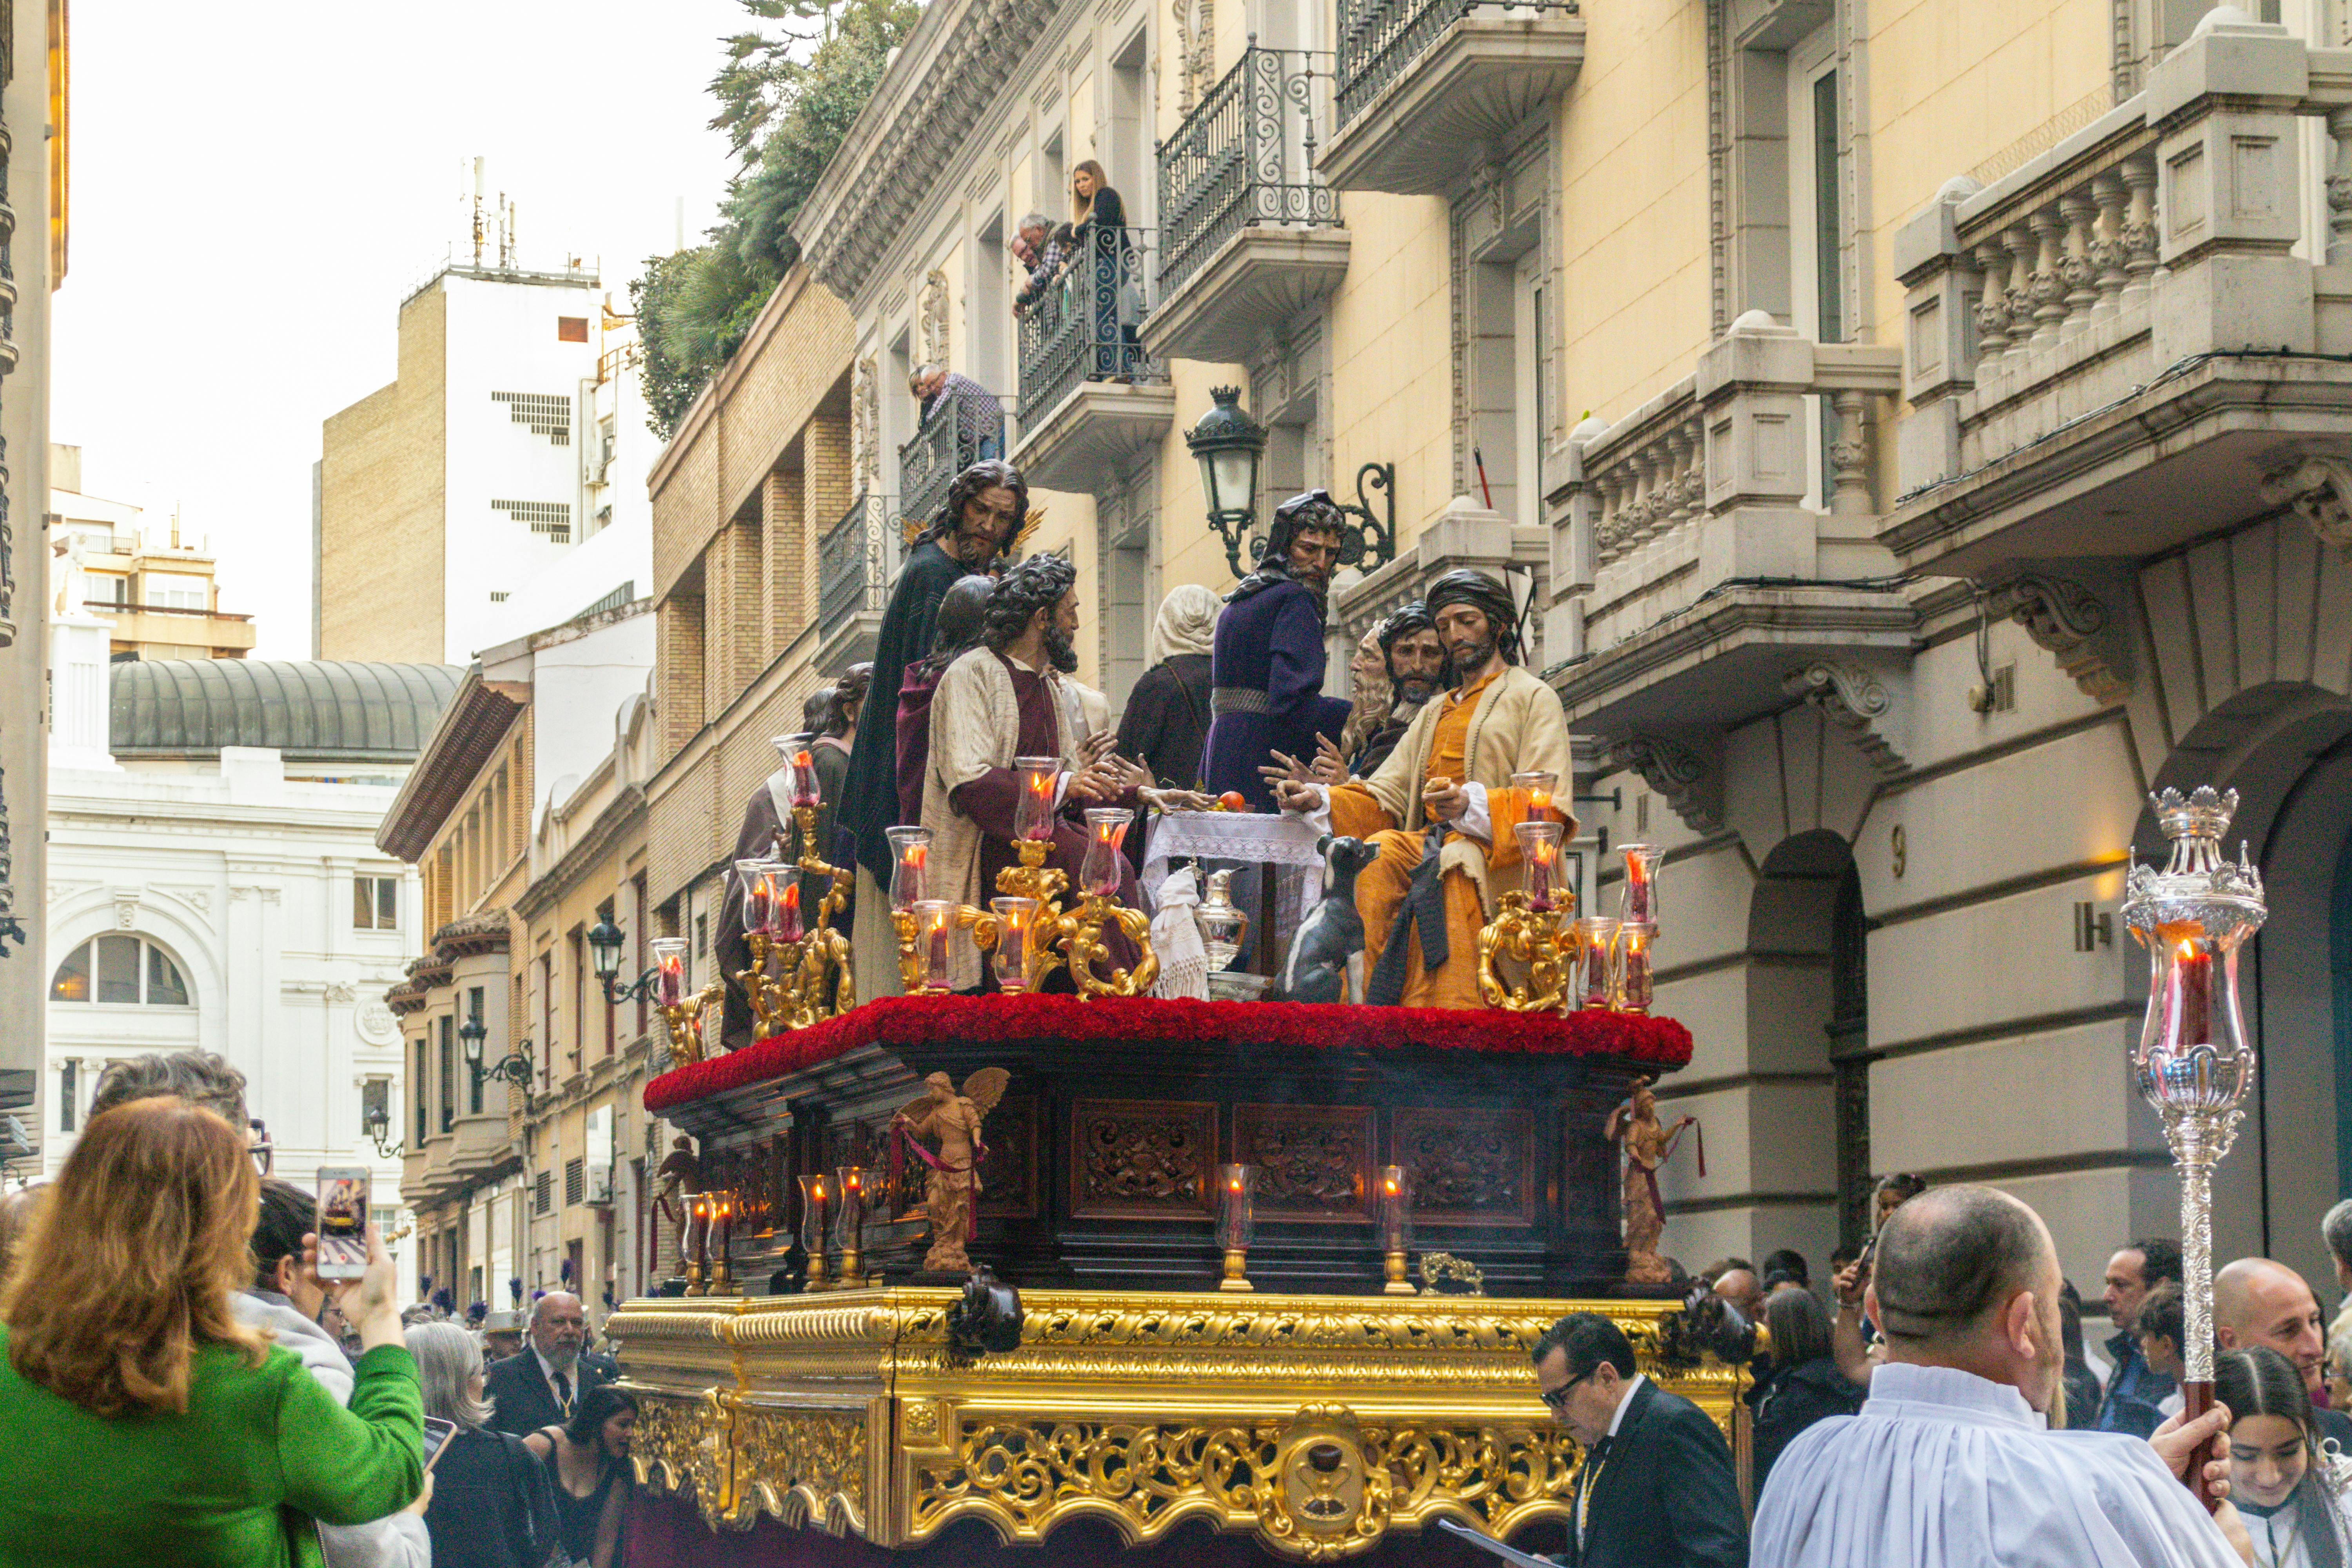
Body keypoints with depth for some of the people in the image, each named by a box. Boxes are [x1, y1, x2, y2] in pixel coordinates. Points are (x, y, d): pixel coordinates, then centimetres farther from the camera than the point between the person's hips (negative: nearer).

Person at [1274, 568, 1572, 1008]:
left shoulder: (1533, 699, 11)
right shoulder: (1435, 714, 32)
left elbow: (1548, 805, -5)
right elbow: (1386, 795, 19)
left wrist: (1473, 805, -24)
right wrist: (1319, 799, -2)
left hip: (1492, 855, -6)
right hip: (1431, 846, 6)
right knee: (1380, 857, -28)